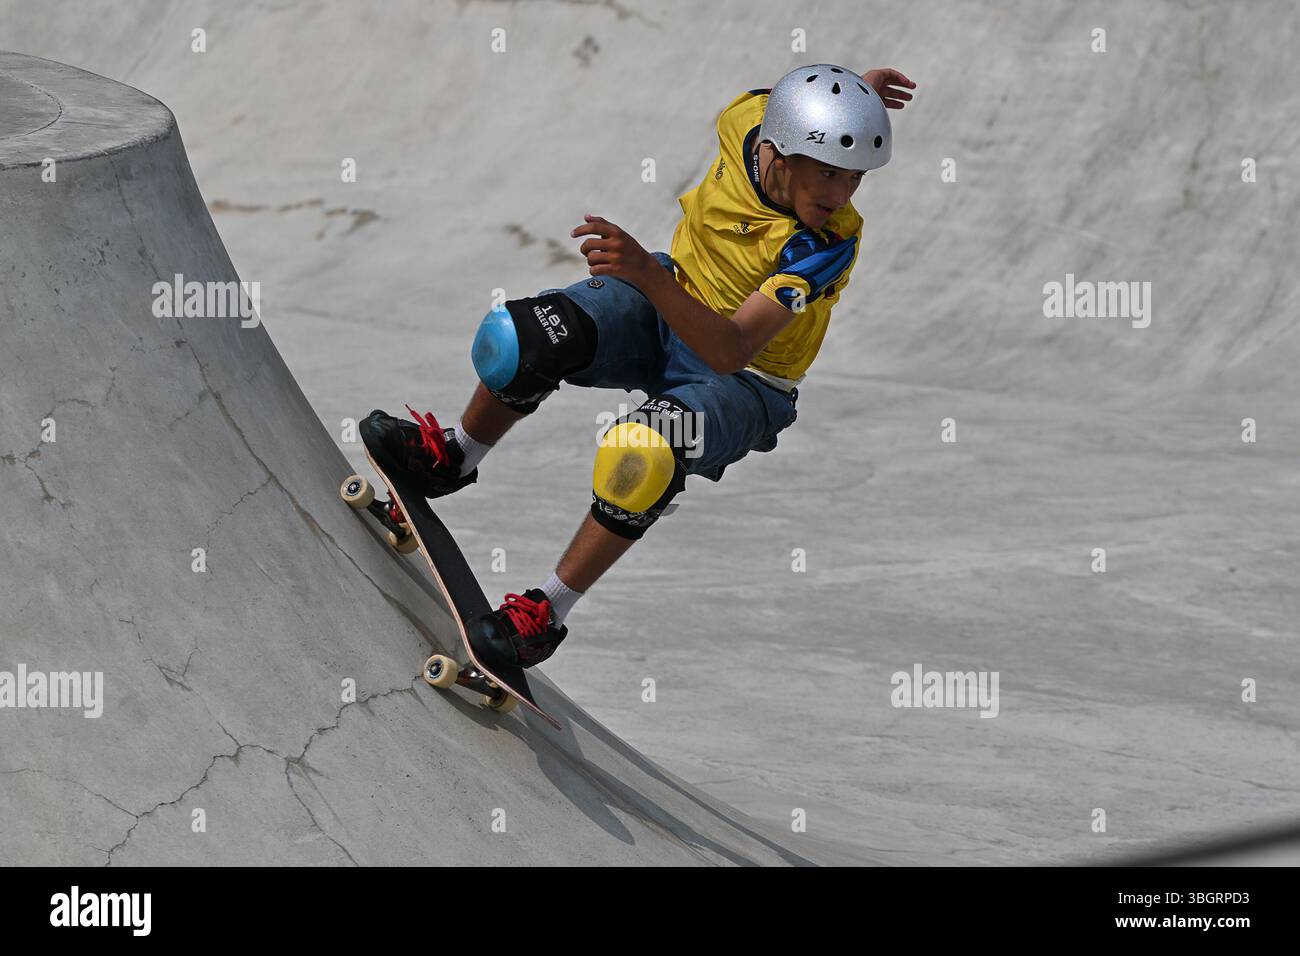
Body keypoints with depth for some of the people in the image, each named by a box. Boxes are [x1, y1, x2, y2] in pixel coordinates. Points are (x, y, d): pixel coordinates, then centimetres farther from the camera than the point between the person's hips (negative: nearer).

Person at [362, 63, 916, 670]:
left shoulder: (829, 244, -32)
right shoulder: (747, 120, -18)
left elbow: (729, 352, -42)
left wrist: (646, 272, -55)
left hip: (745, 382, -5)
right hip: (663, 305, 5)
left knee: (645, 454, -36)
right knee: (527, 338, -21)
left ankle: (547, 614, -19)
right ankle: (453, 459, 8)